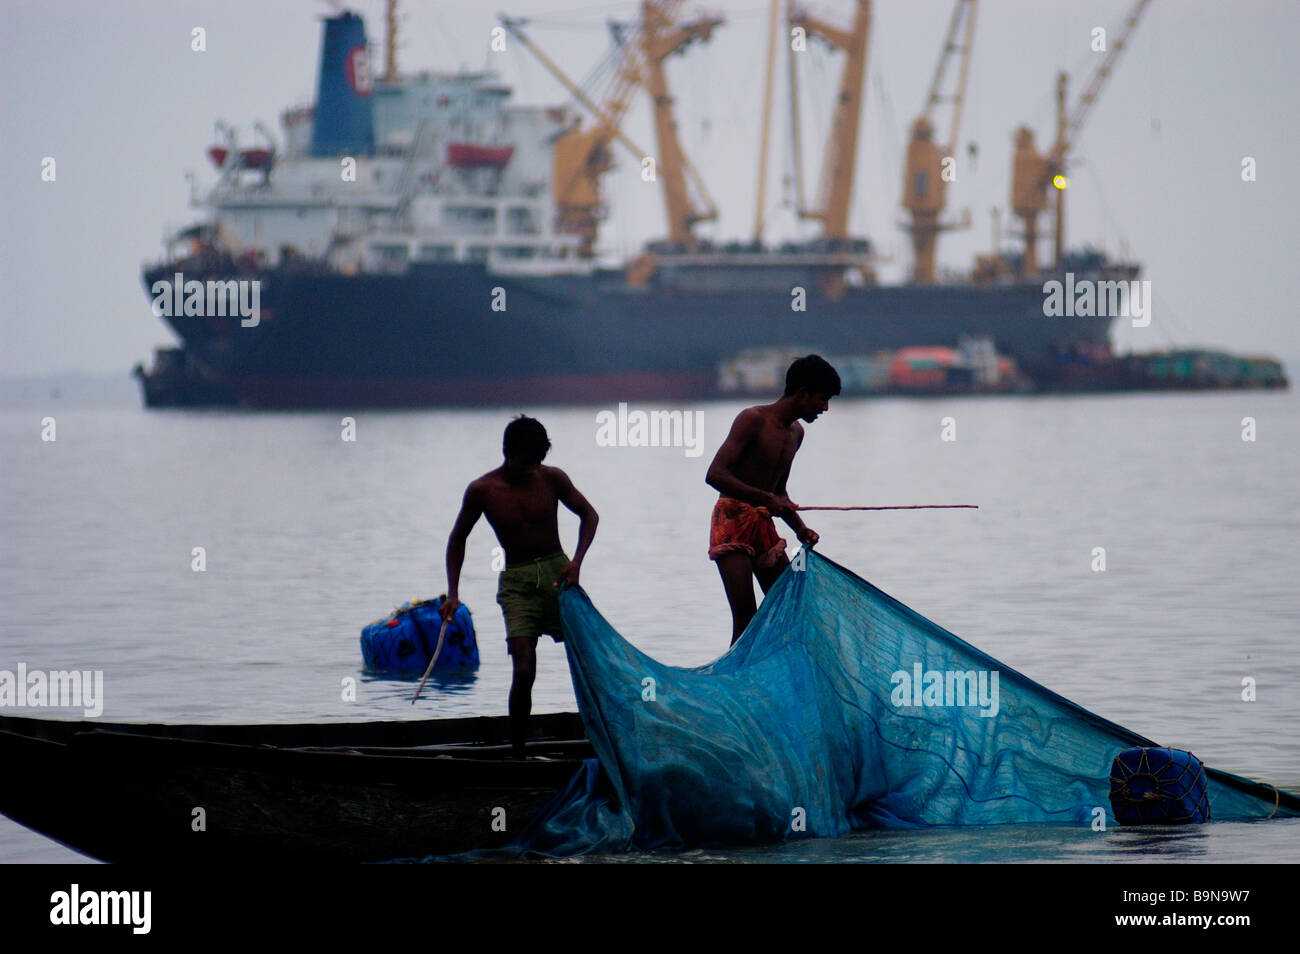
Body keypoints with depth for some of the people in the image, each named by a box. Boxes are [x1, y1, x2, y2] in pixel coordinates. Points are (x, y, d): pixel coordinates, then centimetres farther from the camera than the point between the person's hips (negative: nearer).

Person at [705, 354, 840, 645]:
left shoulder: (796, 433, 13)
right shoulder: (753, 419, -12)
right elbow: (715, 474, -21)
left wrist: (800, 528, 7)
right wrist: (765, 498, -29)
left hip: (764, 526, 8)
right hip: (732, 522, -8)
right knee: (746, 619, -17)